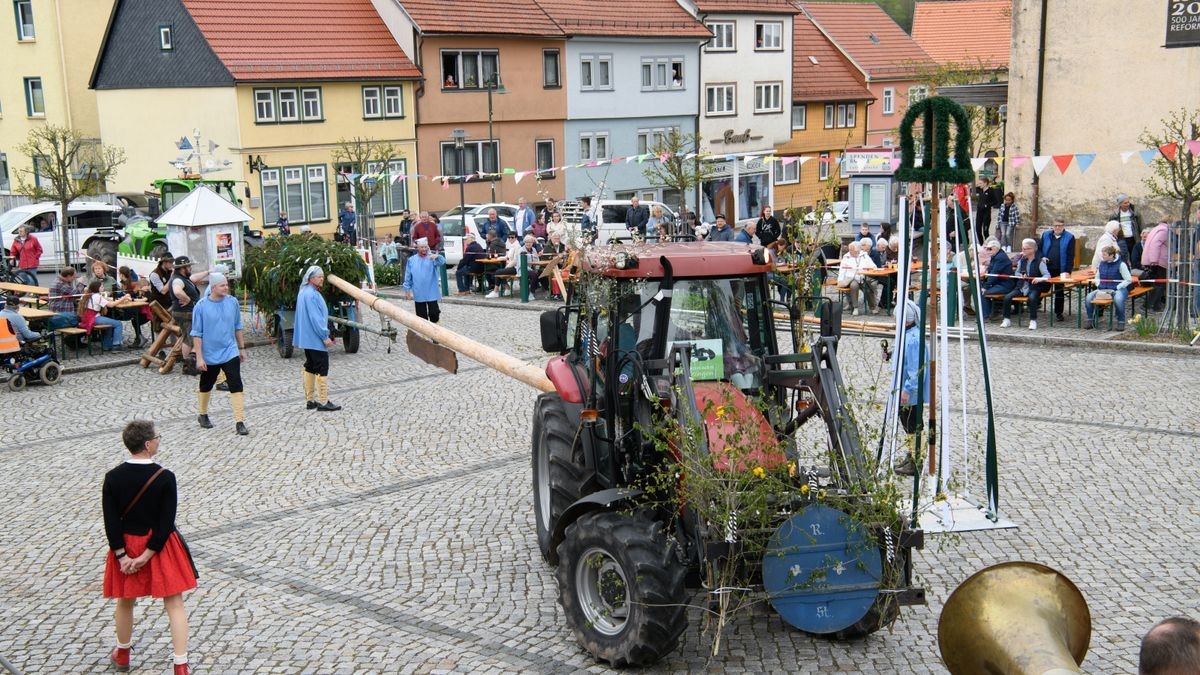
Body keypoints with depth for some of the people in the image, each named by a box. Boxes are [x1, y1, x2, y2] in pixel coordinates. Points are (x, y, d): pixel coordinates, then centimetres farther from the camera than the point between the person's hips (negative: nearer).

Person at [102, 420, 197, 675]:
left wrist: (122, 555, -5)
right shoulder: (165, 477, -17)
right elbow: (166, 522, -17)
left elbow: (111, 521, -9)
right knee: (174, 604, 5)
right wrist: (147, 556, -10)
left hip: (126, 546, 3)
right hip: (159, 546, -3)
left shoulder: (113, 477, -10)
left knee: (125, 602, 23)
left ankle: (122, 654, 42)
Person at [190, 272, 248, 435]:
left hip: (230, 352, 1)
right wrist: (199, 357, -12)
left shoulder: (232, 302, -3)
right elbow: (197, 334, -8)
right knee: (206, 386, 17)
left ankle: (240, 422, -8)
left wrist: (241, 348, 13)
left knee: (236, 386, -10)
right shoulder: (201, 306, -12)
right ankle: (203, 415, 39)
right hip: (210, 355, -1)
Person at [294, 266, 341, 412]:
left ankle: (310, 400, 18)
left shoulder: (304, 292, 13)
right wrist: (325, 336, -19)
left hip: (306, 338, 10)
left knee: (310, 367, 13)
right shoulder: (311, 294, -19)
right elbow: (315, 318, -23)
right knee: (322, 369, -6)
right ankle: (323, 402, -5)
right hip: (316, 338, -10)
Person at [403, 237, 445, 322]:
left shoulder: (432, 258, -1)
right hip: (418, 294, 2)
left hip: (431, 293, -2)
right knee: (421, 315, 8)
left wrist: (437, 257, -45)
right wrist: (407, 289, 8)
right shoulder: (412, 260, 6)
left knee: (433, 312, -6)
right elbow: (408, 276, 10)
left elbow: (442, 262, -23)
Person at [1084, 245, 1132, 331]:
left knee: (1118, 299, -39)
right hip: (1103, 289, 5)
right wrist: (1099, 286, 3)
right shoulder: (1102, 263, 8)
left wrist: (1116, 288, -15)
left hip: (1118, 289, -5)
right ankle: (1090, 320, -4)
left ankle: (1121, 322, -19)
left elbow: (1128, 280, -7)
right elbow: (1097, 277, 21)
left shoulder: (1121, 264, -8)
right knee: (1088, 297, -20)